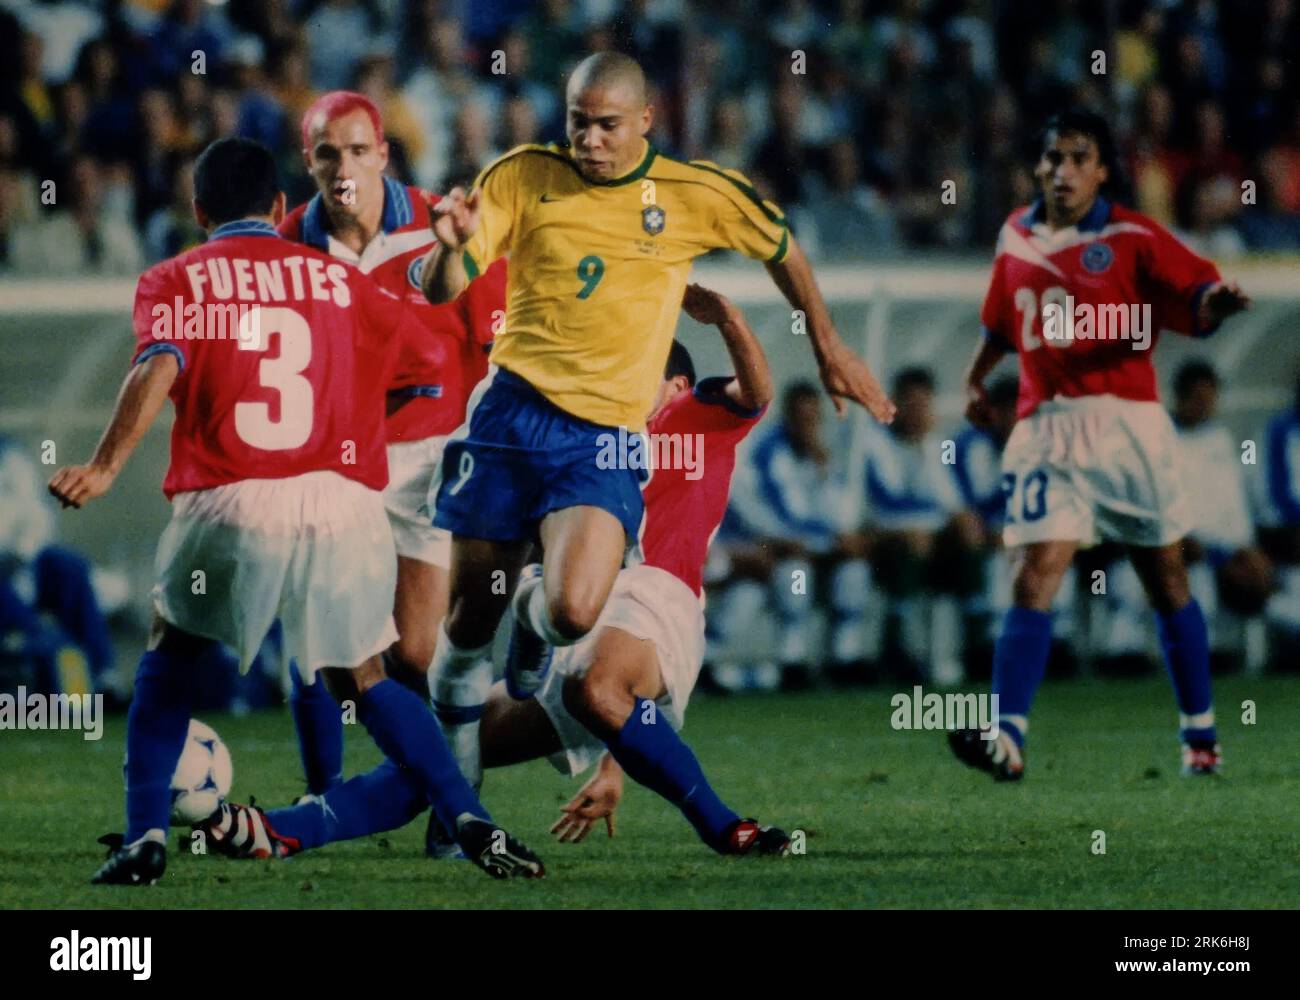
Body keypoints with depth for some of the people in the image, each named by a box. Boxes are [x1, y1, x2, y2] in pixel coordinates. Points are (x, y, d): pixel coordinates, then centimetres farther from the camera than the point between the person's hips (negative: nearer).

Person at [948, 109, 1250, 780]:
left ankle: (1199, 732, 22)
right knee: (1036, 573, -14)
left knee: (1166, 577, 8)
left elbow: (1195, 298, -11)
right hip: (1046, 426, 2)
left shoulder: (1132, 237, -2)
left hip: (1126, 421, -2)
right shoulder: (1017, 236, 11)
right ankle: (1007, 737, -23)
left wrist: (1214, 302, -32)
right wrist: (976, 379, 21)